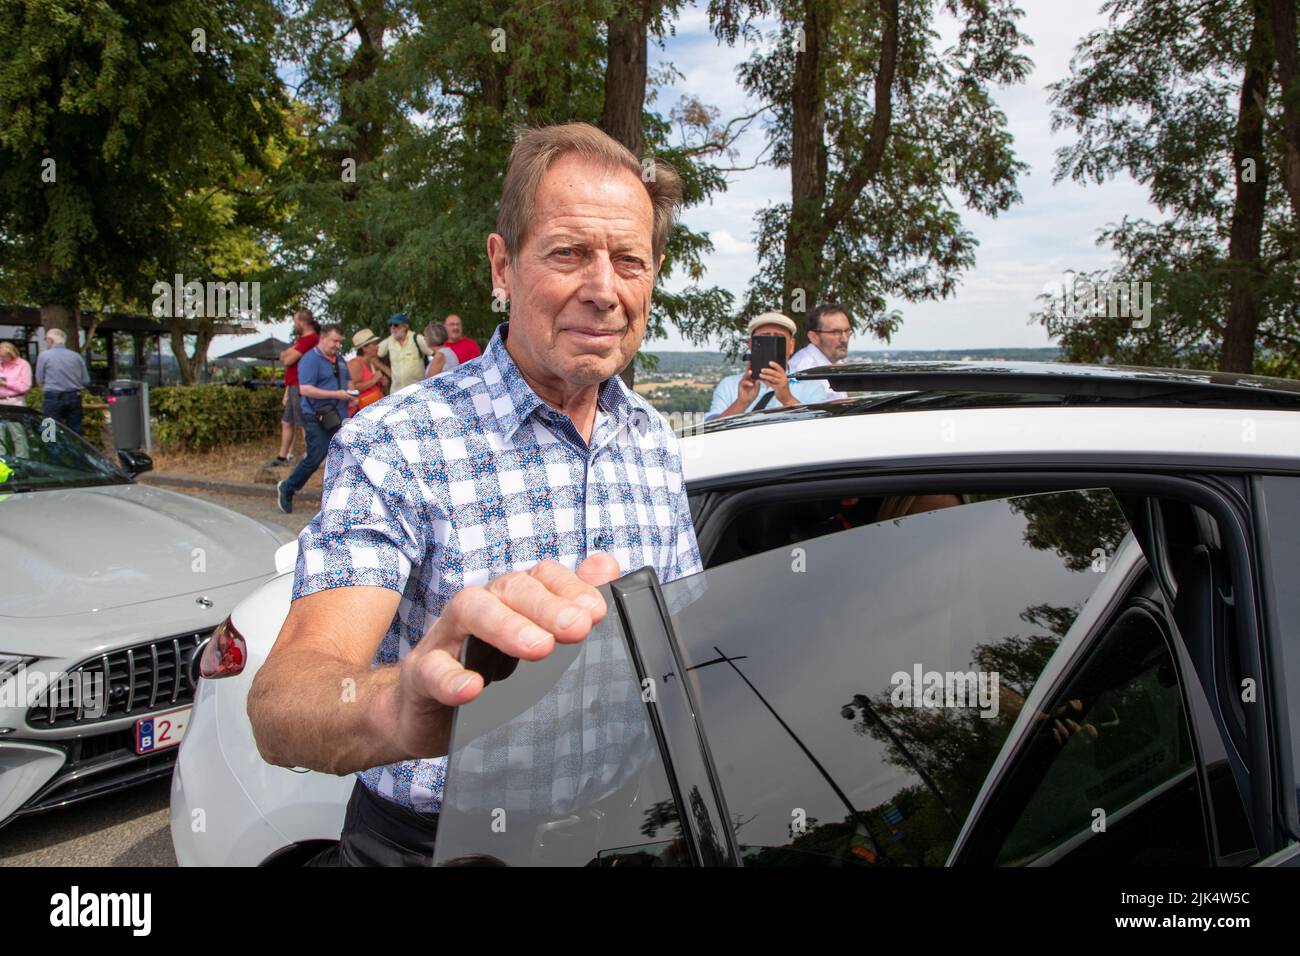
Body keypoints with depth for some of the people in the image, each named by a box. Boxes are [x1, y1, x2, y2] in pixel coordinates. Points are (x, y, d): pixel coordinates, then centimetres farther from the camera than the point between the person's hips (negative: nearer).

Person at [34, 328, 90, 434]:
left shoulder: (44, 355, -3)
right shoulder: (77, 356, 4)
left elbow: (39, 381, 3)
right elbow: (86, 380, 6)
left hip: (53, 398, -3)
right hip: (74, 397, 3)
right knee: (75, 432, 7)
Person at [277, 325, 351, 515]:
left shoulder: (340, 360, 16)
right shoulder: (310, 360, -10)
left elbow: (348, 381, 29)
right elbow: (305, 390, -19)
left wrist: (351, 393, 5)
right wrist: (336, 394, -21)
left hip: (339, 418, 8)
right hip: (317, 419, -8)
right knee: (315, 458, -7)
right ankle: (287, 488, 14)